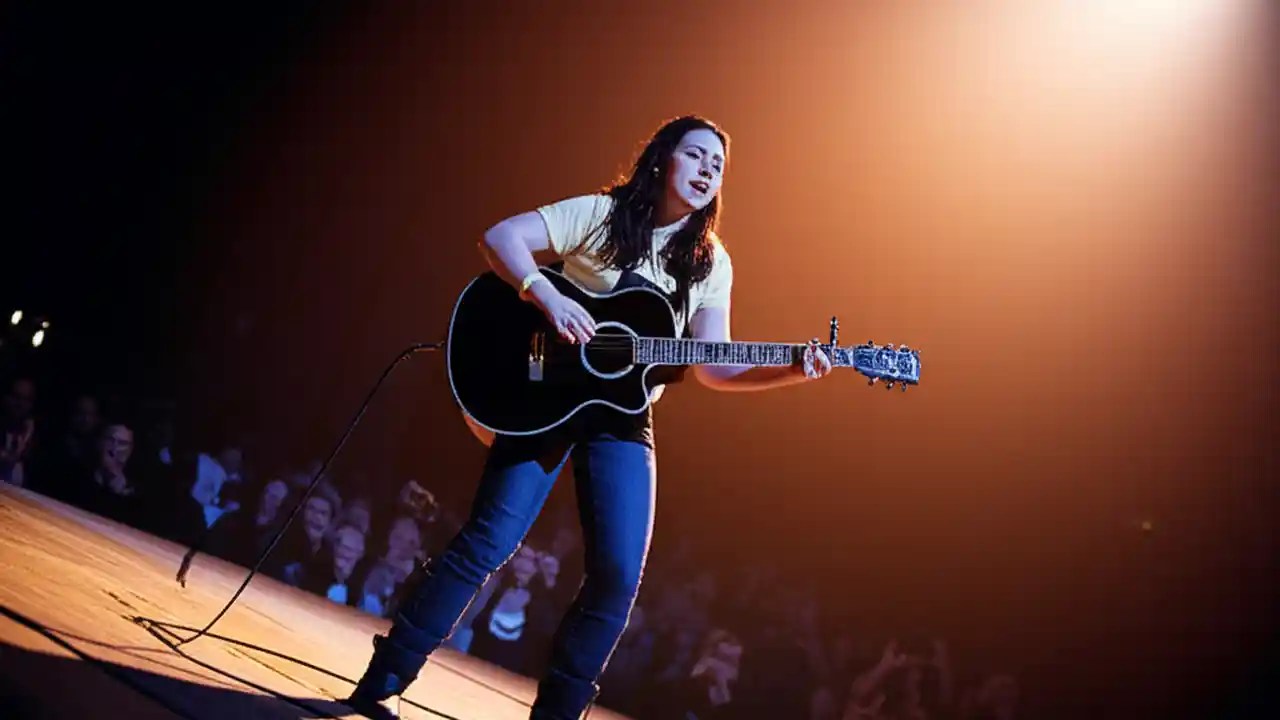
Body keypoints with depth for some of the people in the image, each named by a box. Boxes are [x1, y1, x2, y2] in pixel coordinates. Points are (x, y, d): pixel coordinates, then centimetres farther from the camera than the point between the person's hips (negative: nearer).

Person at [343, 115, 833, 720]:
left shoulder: (710, 265, 8)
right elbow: (500, 237, -9)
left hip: (623, 415, 4)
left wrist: (790, 373, -11)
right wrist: (547, 297, -25)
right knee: (488, 543, -11)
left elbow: (712, 368, 4)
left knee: (619, 575, -8)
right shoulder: (600, 215, -3)